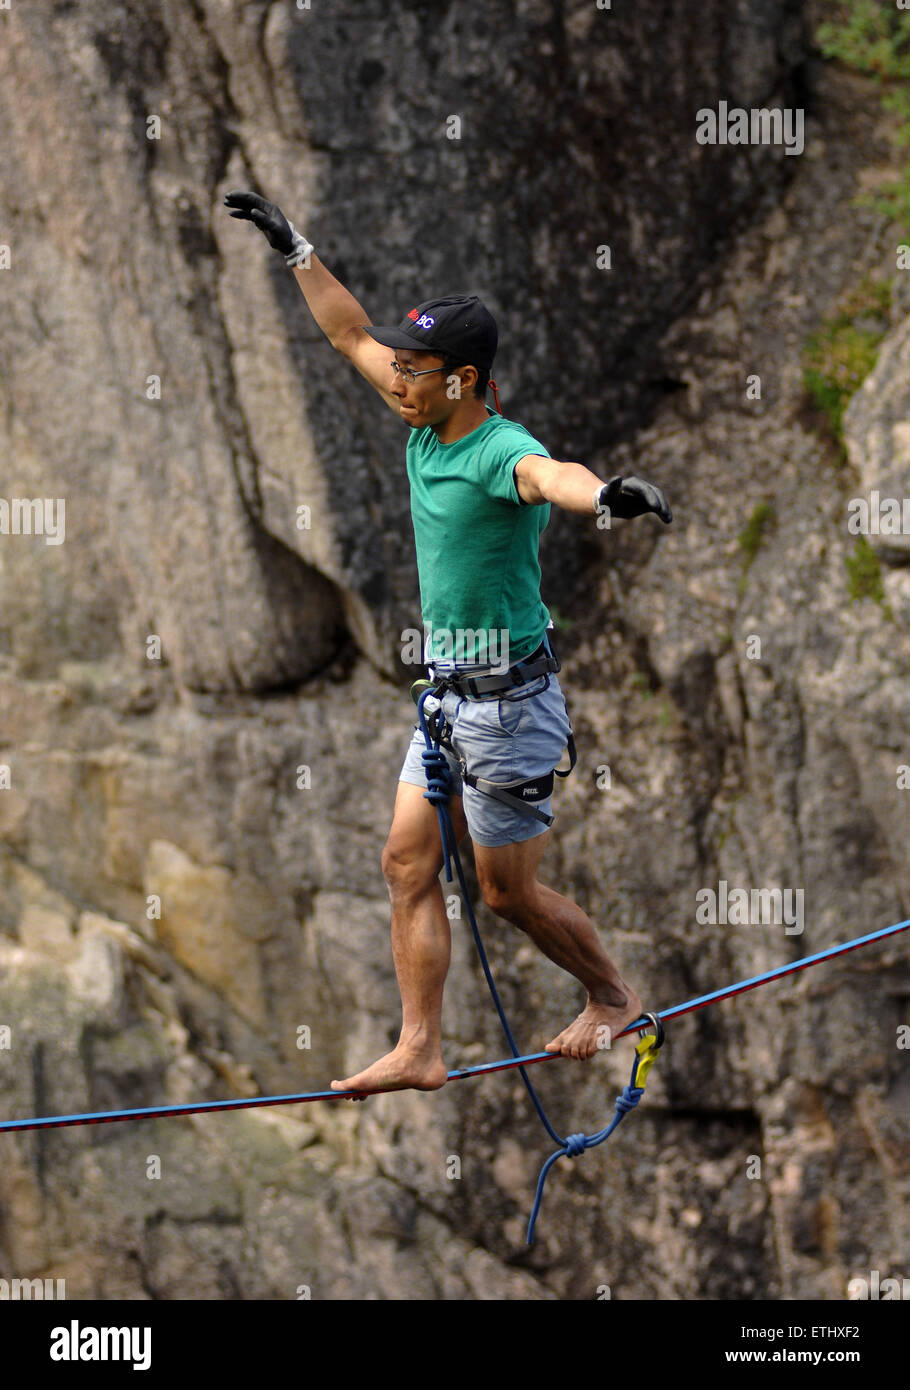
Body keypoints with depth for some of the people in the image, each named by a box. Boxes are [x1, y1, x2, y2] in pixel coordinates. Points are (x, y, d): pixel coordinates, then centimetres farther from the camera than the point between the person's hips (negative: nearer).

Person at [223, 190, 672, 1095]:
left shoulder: (501, 453, -24)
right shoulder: (426, 428, 2)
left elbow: (552, 475, -49)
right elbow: (350, 334, 16)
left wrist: (608, 492, -72)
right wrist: (293, 248, 19)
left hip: (508, 703, -9)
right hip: (450, 693, 9)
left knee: (509, 892, 3)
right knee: (408, 862, 6)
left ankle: (613, 998, 26)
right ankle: (419, 1051, 10)